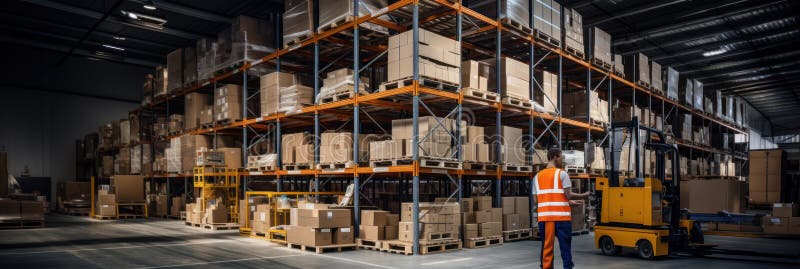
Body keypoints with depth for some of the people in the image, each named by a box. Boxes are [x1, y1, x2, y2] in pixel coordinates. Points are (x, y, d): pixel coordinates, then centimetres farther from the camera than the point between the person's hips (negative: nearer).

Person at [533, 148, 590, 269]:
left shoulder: (537, 176, 12)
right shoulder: (562, 174, -3)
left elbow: (537, 199, 11)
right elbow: (569, 195, -10)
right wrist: (584, 195, 9)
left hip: (544, 217, 4)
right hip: (561, 216, -4)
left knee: (546, 247, 6)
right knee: (565, 246, 5)